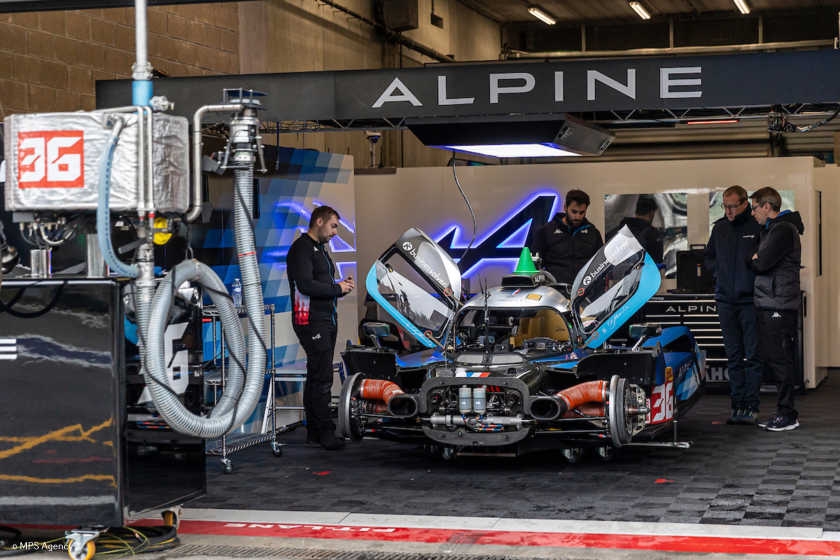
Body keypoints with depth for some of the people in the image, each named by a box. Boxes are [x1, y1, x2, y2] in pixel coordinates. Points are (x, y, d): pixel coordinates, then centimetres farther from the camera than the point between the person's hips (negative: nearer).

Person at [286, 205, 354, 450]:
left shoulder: (319, 249, 22)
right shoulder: (302, 248, -10)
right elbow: (305, 285, -22)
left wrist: (342, 286, 7)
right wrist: (337, 288, -13)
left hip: (327, 320, 10)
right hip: (312, 322, -10)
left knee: (317, 376, 11)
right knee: (322, 377, -11)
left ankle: (314, 432, 16)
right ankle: (325, 432, -9)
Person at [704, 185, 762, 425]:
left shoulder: (758, 227, -6)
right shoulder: (719, 228, 10)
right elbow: (708, 257, 23)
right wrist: (718, 271, 8)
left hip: (750, 300, -5)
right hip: (725, 300, 5)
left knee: (752, 356, -2)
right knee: (733, 357, 9)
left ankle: (751, 406, 1)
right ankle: (737, 405, 13)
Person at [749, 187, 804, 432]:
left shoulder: (783, 230, -12)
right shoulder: (771, 229, 20)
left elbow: (762, 263, -19)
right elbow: (759, 261, 21)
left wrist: (754, 259, 0)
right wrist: (757, 260, 2)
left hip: (779, 307, -10)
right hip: (768, 305, 10)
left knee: (780, 360, -7)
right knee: (770, 358, 12)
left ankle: (787, 414, -3)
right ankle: (785, 412, 18)